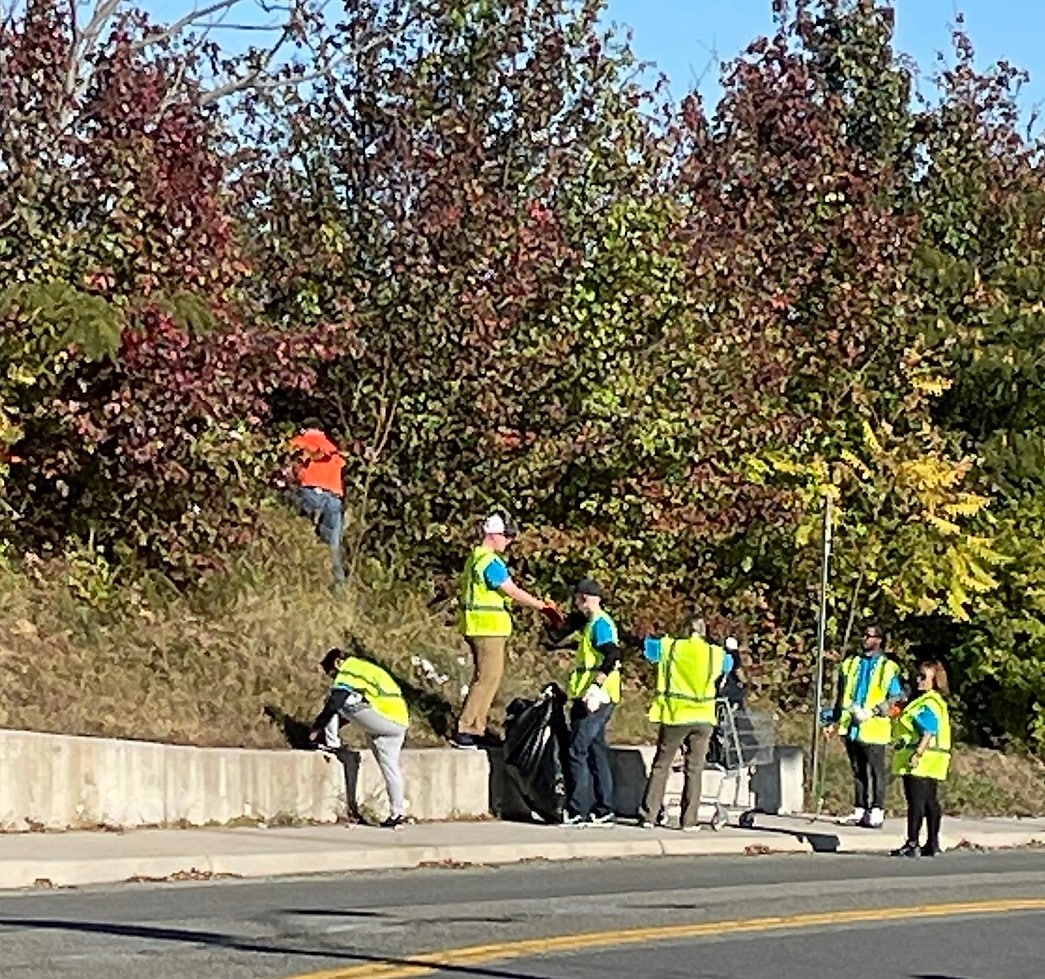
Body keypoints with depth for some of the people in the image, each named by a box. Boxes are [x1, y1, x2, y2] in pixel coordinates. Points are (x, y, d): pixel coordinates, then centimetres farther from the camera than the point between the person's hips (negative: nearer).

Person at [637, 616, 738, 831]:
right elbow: (728, 665, 22)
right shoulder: (717, 654, 1)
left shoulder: (669, 647, -4)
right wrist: (730, 650, 41)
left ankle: (648, 815, 5)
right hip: (702, 718, 1)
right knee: (694, 769, 6)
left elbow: (647, 646, 7)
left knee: (661, 766, 8)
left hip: (675, 716, 0)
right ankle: (689, 820, 3)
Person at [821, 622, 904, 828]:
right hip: (851, 727, 5)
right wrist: (833, 718, 14)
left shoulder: (888, 668, 0)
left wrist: (872, 711, -16)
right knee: (858, 771, 10)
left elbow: (896, 699, -5)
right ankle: (860, 811, 15)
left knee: (876, 772, -2)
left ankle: (877, 813, 0)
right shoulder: (850, 664, 15)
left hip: (873, 729, -5)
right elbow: (842, 696, 21)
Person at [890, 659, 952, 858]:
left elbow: (929, 733, -22)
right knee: (930, 802, 13)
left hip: (922, 762, -11)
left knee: (916, 801, -10)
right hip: (928, 764, 11)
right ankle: (932, 844, 19)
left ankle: (912, 844, -12)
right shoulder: (922, 701, 18)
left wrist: (918, 754, -26)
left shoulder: (929, 704, -14)